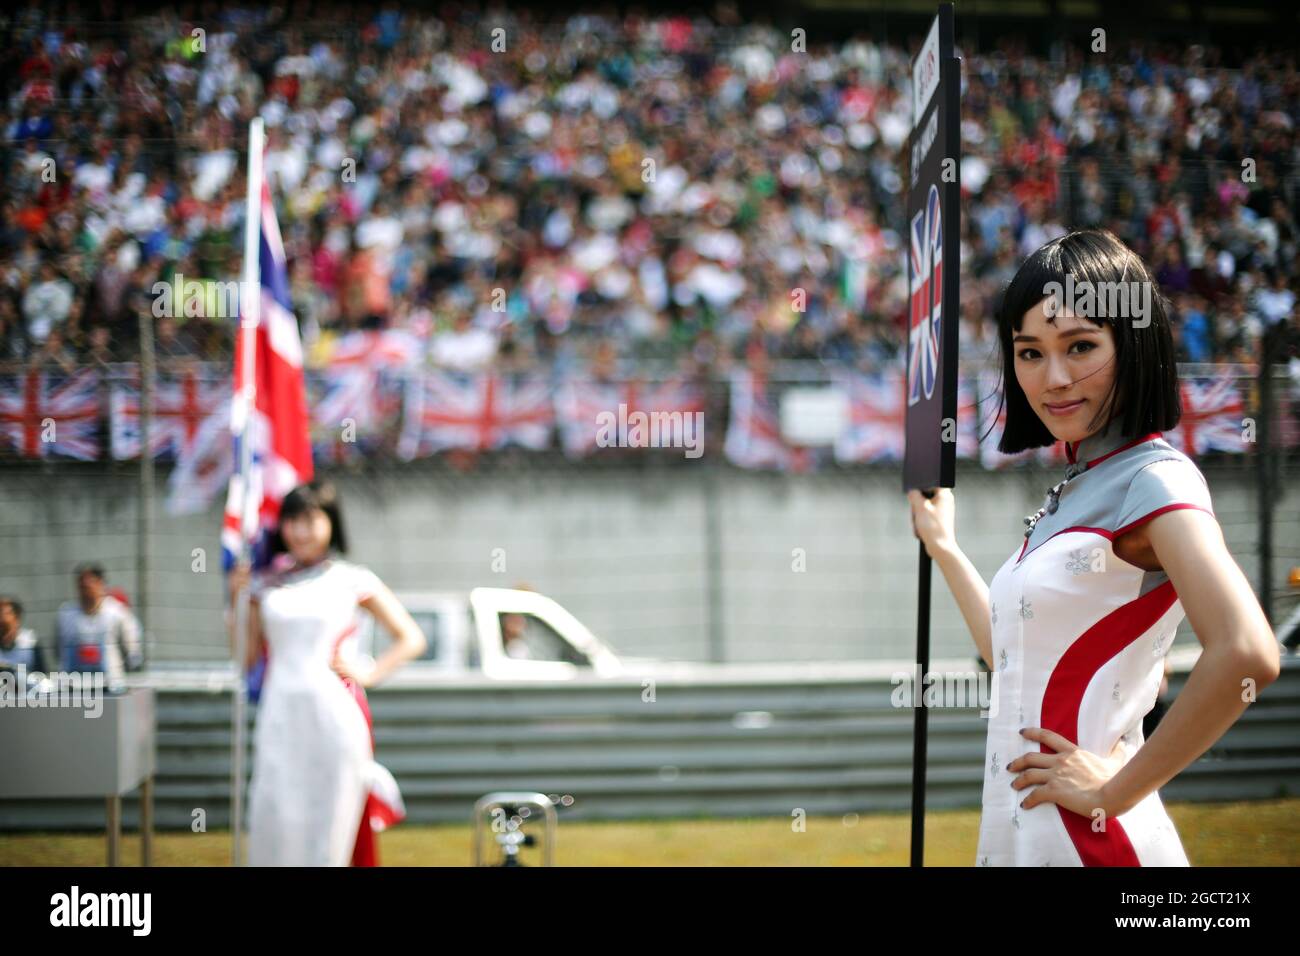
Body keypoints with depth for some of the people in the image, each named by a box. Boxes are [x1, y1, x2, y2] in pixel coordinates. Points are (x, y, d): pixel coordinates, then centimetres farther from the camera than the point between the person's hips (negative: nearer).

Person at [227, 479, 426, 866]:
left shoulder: (352, 581, 4)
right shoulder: (265, 584, 11)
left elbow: (411, 638, 8)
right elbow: (246, 656, 10)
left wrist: (368, 675, -2)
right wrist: (237, 599, 3)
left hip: (334, 712, -2)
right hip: (280, 714, 2)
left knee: (331, 818, -1)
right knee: (275, 821, -3)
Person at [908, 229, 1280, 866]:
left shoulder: (1156, 478, -12)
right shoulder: (1076, 489, 13)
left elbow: (1247, 655, -27)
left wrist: (1118, 789, -19)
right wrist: (942, 546, 26)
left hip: (1092, 838, -8)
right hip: (1017, 832, 8)